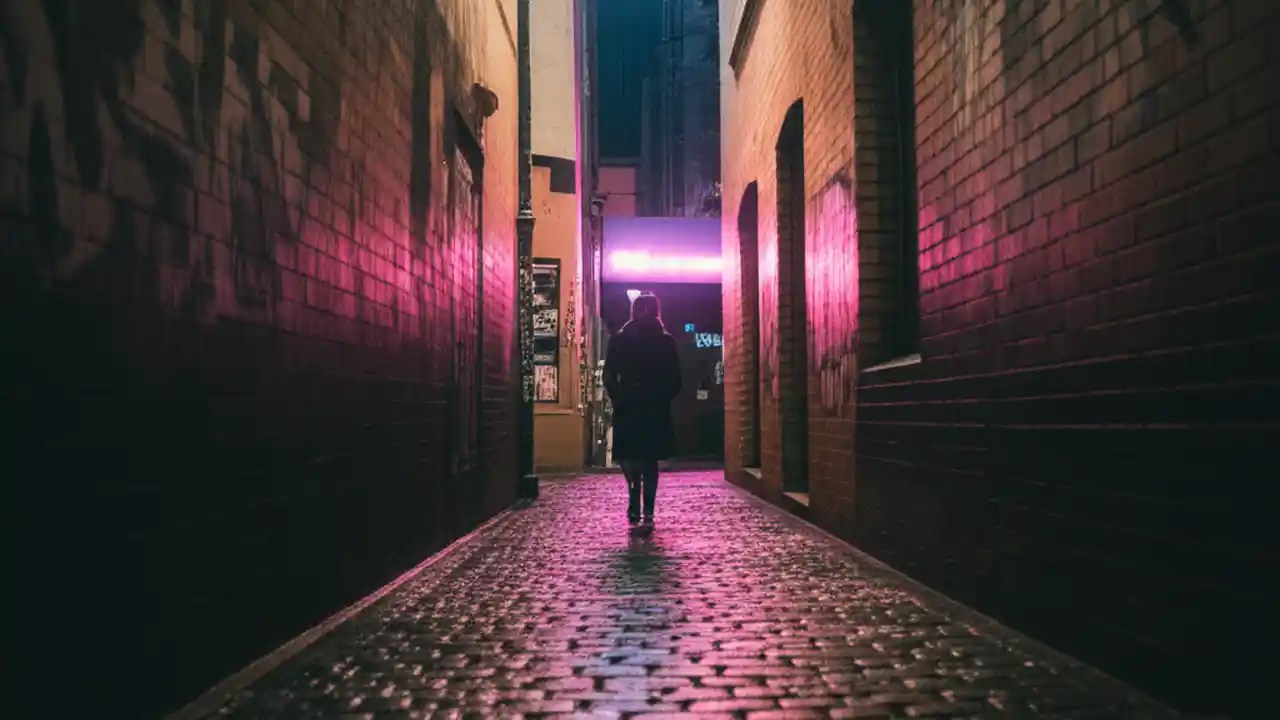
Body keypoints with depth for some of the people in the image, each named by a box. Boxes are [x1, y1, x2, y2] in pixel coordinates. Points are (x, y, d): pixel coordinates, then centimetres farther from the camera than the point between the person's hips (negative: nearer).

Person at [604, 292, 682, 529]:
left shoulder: (619, 340, -2)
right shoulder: (666, 341, -1)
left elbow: (609, 376, -3)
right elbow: (675, 380, -2)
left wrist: (618, 400, 9)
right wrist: (662, 400, 11)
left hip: (627, 410, -1)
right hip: (656, 411, 1)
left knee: (629, 459, 9)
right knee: (650, 461, 10)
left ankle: (635, 508, -4)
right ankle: (647, 512, 5)